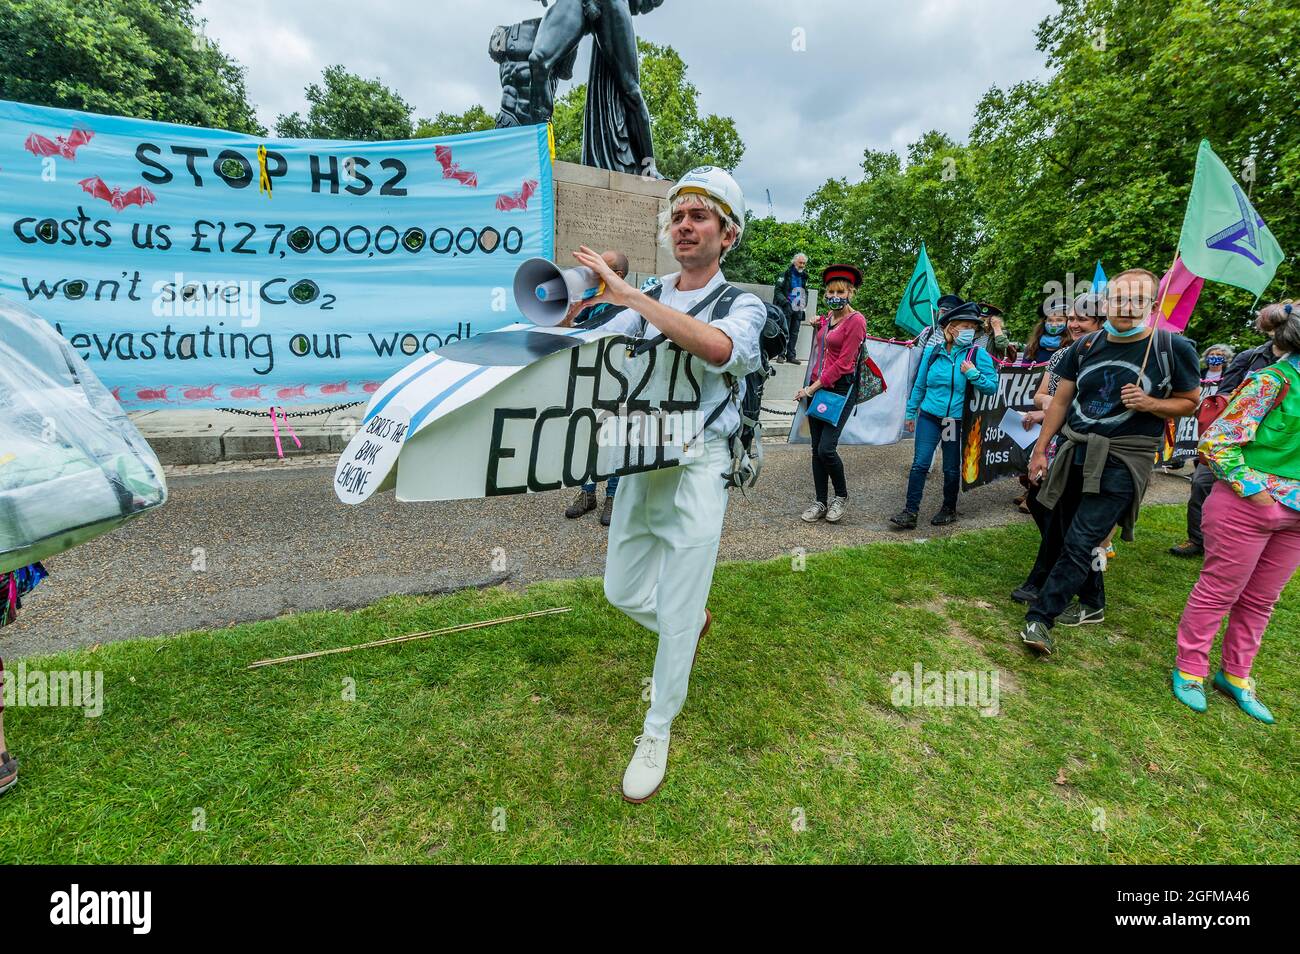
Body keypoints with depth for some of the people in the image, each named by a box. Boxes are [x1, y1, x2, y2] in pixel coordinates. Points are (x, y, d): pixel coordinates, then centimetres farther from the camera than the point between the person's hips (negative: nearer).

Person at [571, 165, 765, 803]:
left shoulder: (743, 305, -5)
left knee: (675, 614, 1)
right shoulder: (645, 303, 11)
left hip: (697, 468, -5)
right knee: (622, 591, 17)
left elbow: (718, 348, -28)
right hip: (640, 463, 5)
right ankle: (693, 626, 49)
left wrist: (629, 294, -31)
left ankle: (657, 732, 24)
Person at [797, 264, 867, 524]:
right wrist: (819, 325, 19)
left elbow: (843, 363, -14)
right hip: (817, 386, 7)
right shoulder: (828, 317, 13)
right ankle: (820, 502, 17)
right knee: (816, 449, 7)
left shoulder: (856, 320, -8)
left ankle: (842, 495, 12)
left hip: (840, 388, -7)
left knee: (826, 449, -13)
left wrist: (813, 387, -15)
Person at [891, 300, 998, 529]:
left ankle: (949, 509, 28)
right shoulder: (932, 351, 0)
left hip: (957, 421, -1)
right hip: (929, 416, 1)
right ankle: (910, 511, 0)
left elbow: (992, 387, -6)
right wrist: (911, 413, 13)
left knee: (951, 468, 10)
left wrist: (973, 373, -21)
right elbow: (919, 384, 9)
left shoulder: (978, 354, -5)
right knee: (920, 463, -5)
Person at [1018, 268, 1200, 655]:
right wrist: (1040, 450, 6)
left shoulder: (1174, 348, -5)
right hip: (1075, 452, 5)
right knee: (1075, 536, 14)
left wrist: (1149, 403, -17)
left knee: (1080, 541, -12)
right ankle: (1092, 605, 33)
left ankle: (1039, 618, -7)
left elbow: (1189, 402, 4)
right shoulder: (1086, 346, 4)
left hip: (1123, 460, -5)